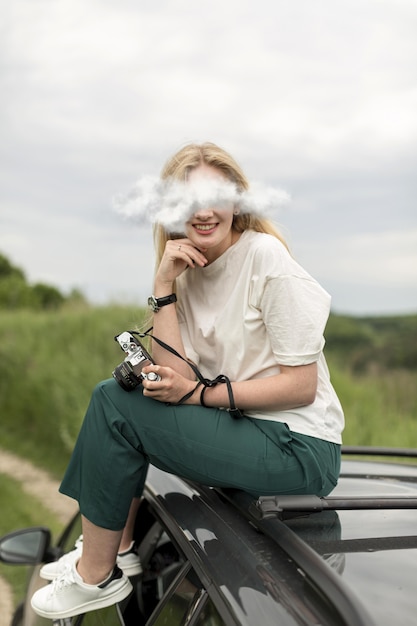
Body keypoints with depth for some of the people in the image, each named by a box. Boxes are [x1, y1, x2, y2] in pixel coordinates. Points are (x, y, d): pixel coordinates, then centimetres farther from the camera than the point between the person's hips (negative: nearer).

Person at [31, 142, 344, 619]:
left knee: (113, 403, -13)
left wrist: (198, 394, -18)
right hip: (248, 434, 8)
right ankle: (108, 551, 17)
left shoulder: (265, 257, -13)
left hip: (298, 447, -8)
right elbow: (179, 378, -5)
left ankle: (97, 578, 4)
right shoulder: (189, 271, 7)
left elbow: (302, 385, -16)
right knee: (121, 390, 9)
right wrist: (164, 284, -11)